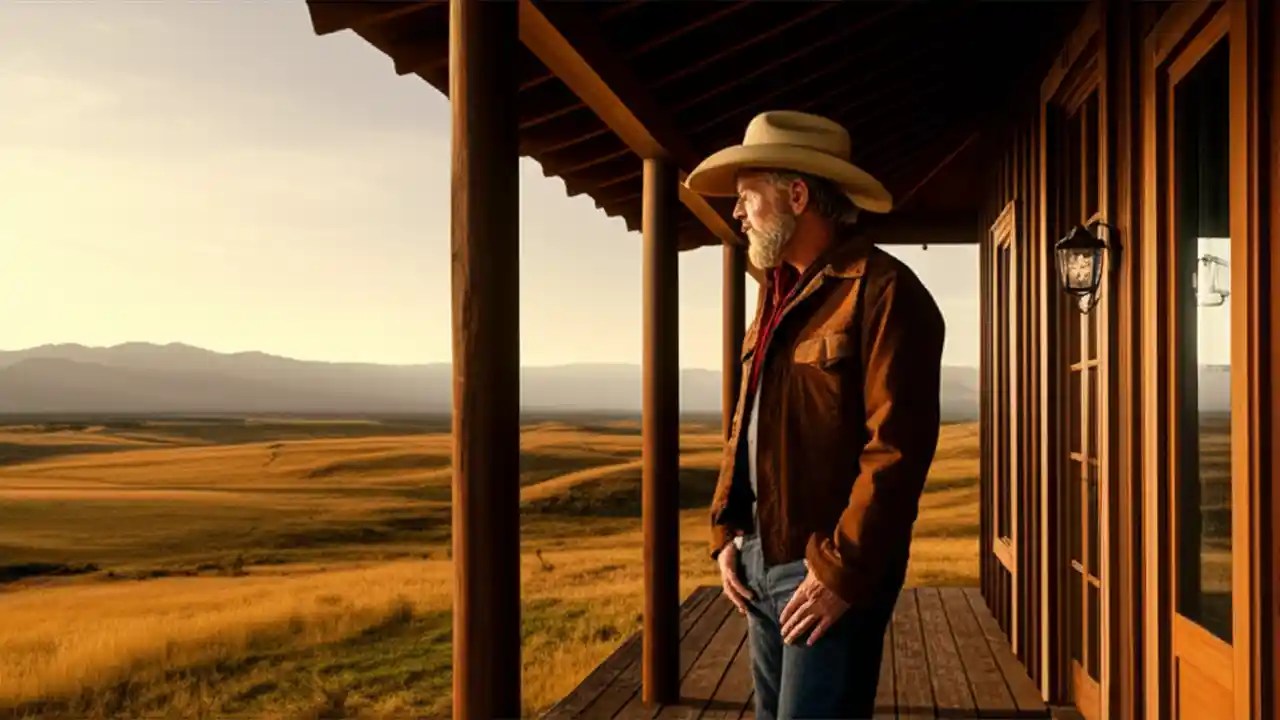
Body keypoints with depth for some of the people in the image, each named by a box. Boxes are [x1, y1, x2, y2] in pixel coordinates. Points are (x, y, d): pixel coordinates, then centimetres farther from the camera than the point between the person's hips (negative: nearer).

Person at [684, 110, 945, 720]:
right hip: (760, 558, 8)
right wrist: (727, 533, 9)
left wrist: (842, 572, -18)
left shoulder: (882, 291, -13)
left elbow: (895, 449, -18)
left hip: (827, 569, -8)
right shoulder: (778, 293, 14)